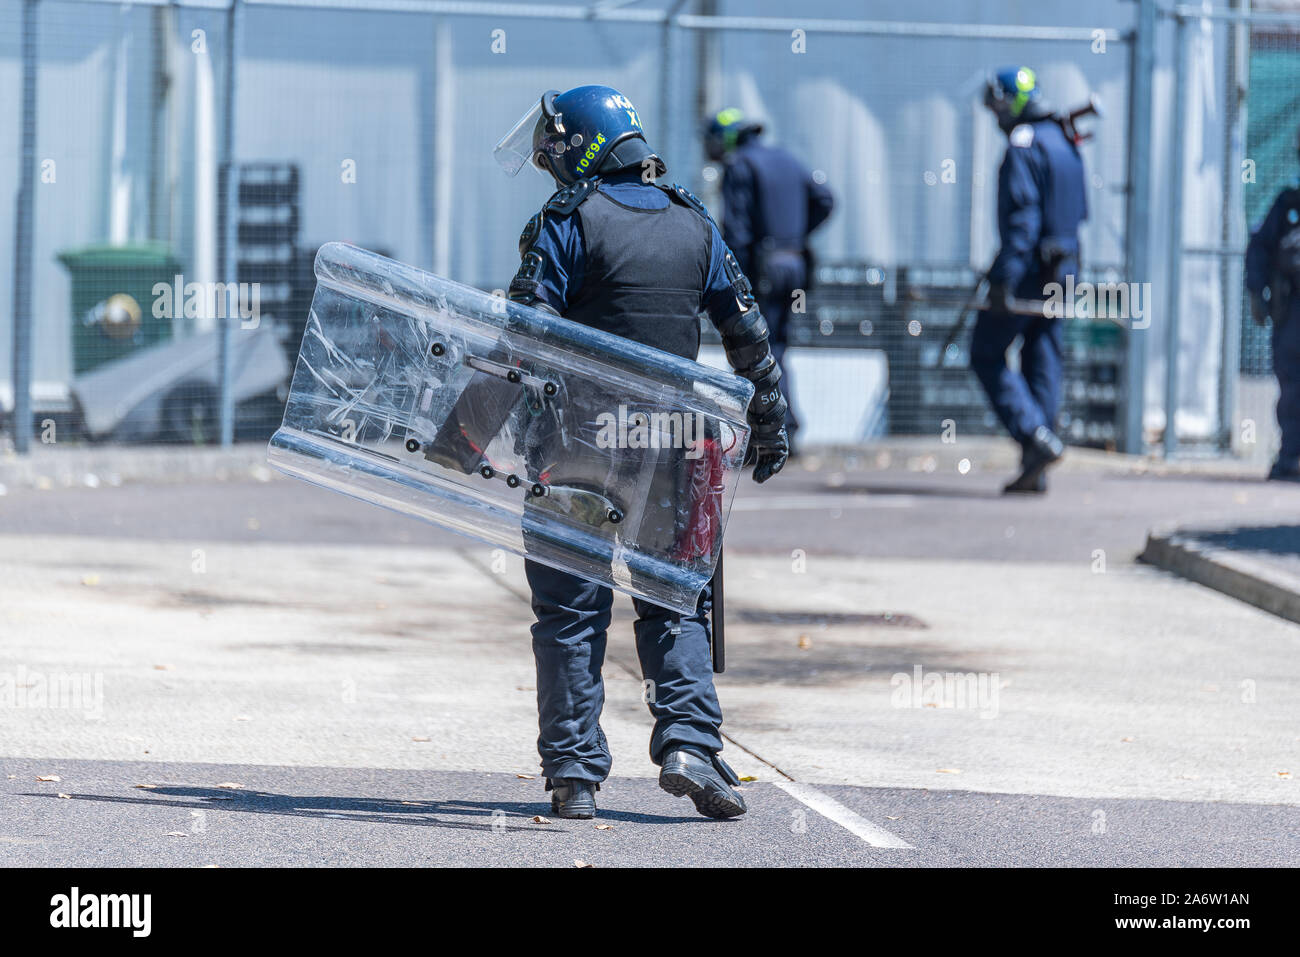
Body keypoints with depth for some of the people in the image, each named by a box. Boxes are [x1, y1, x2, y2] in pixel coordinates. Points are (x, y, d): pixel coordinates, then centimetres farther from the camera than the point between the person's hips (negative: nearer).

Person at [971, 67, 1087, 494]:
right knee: (1043, 361, 8)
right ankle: (1035, 470, 7)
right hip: (1062, 272, 8)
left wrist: (1003, 279, -24)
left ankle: (1037, 438, -15)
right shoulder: (1065, 145, 15)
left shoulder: (1023, 147, -13)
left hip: (1028, 266, -8)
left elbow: (1021, 218, -21)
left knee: (988, 354, 0)